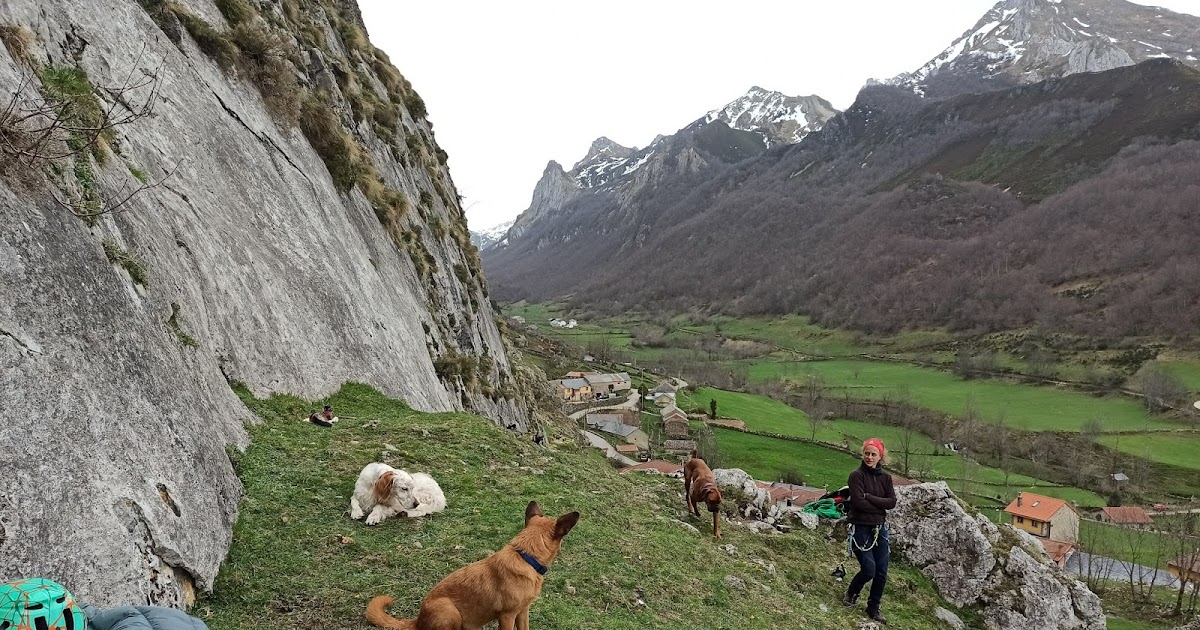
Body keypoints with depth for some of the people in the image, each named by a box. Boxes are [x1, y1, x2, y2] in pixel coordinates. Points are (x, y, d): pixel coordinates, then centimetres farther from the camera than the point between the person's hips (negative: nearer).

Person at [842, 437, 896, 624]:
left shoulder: (885, 478, 7)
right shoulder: (856, 475, -9)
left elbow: (892, 502, -5)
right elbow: (858, 502, -18)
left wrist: (869, 497, -15)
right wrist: (880, 505, -8)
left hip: (879, 528, 5)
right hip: (861, 528, -5)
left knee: (881, 573, 5)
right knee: (869, 569, -10)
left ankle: (873, 608, 24)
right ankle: (851, 594, 20)